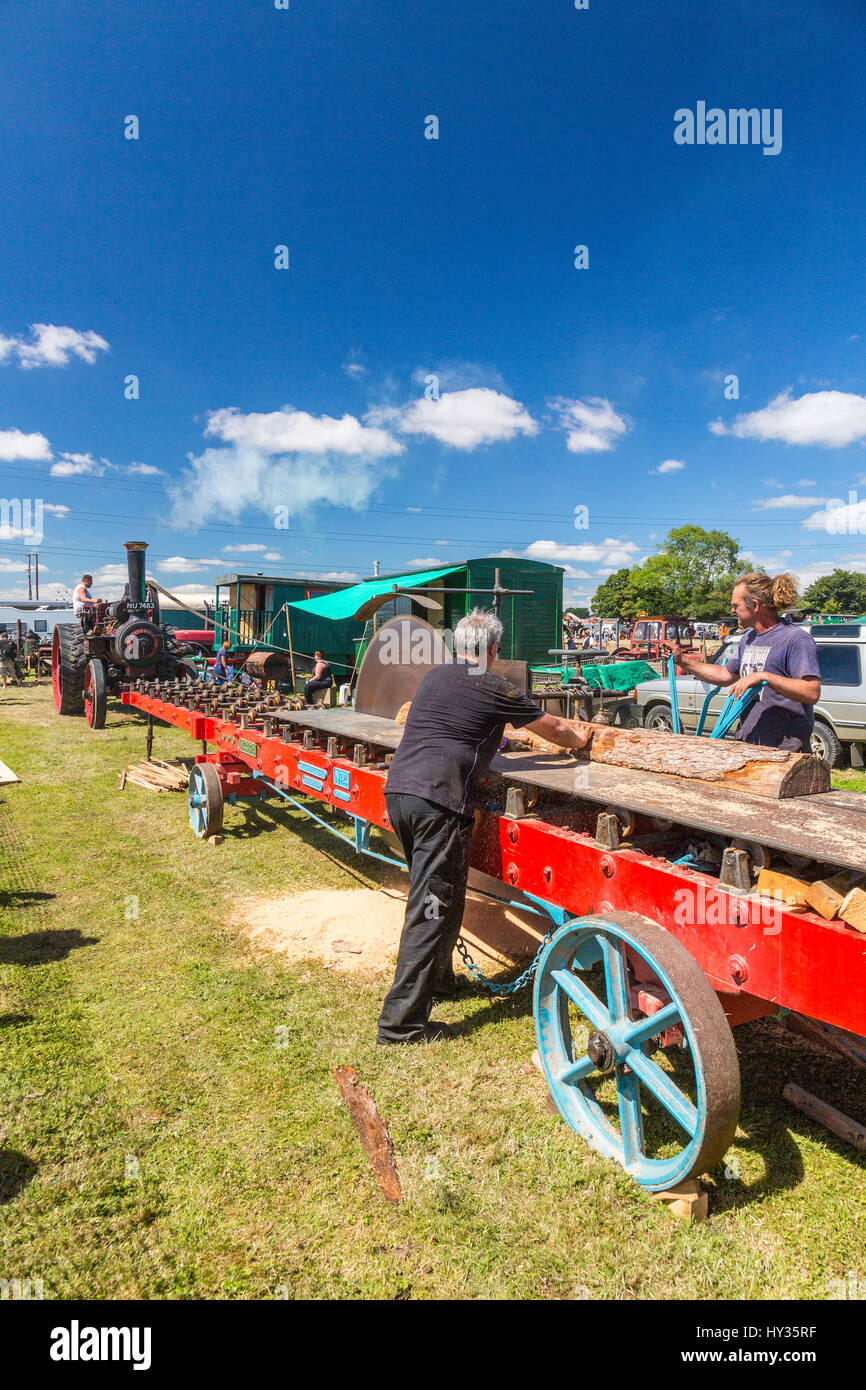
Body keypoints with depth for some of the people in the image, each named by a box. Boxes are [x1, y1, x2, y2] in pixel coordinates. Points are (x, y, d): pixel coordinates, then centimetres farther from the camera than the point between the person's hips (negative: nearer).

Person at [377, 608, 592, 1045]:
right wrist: (579, 739, 34)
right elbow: (554, 729, 13)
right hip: (439, 800, -8)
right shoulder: (495, 691, 1)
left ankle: (438, 981, 37)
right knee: (431, 909, -3)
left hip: (396, 790, 8)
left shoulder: (433, 676, 19)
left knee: (429, 896, 23)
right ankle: (401, 1022, 1)